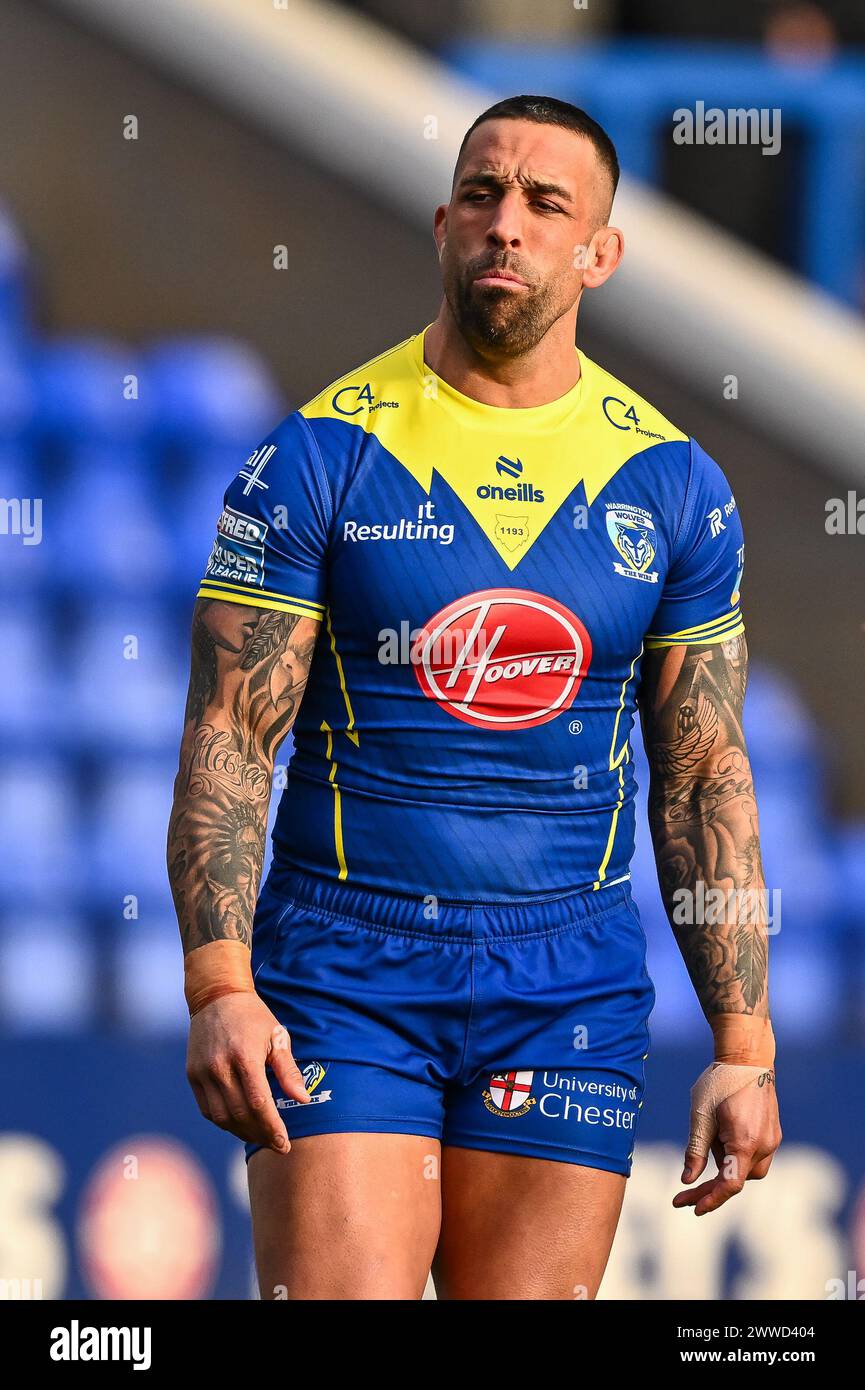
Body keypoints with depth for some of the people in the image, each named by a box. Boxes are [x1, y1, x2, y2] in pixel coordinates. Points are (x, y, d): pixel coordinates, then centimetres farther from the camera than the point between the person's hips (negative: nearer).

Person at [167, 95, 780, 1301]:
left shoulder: (672, 484, 7)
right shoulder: (319, 456, -2)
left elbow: (706, 781, 10)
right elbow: (227, 742, -5)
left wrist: (744, 1048, 5)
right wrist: (220, 988, -17)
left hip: (573, 977, 3)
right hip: (343, 963, -2)